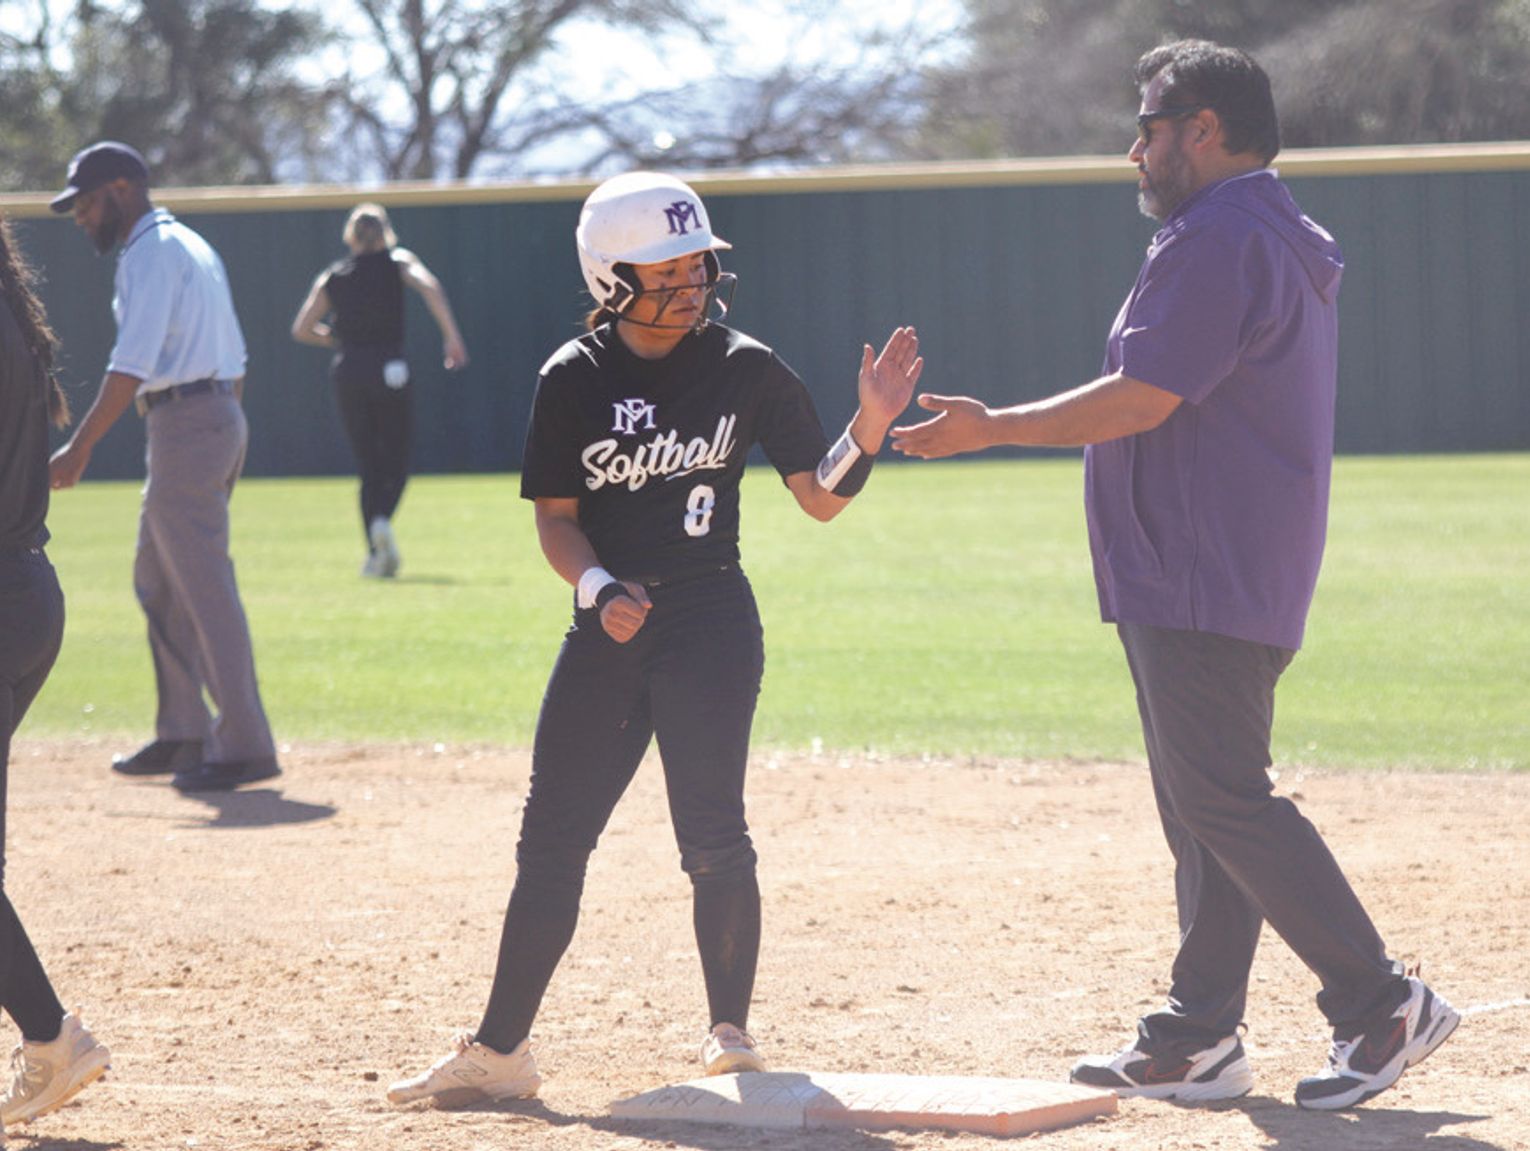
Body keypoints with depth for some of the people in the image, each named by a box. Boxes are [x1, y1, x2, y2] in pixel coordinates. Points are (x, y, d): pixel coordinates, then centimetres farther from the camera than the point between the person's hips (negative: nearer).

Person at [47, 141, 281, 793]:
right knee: (158, 581, 17)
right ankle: (183, 734, 20)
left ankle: (244, 746, -9)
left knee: (205, 589, -9)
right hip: (220, 416, 10)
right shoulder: (192, 248, 21)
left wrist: (81, 447, -23)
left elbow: (132, 365, -21)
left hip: (185, 423, -10)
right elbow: (234, 356, 22)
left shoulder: (150, 253, -11)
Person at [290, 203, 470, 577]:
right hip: (389, 370, -2)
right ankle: (383, 519, -25)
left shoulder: (332, 277, 11)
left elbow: (301, 329, 7)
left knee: (370, 467, 8)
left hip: (348, 373, 2)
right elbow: (430, 287, -14)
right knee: (397, 461, 6)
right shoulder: (397, 262, 6)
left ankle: (376, 552, -1)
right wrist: (452, 338, -15)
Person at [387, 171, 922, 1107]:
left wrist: (870, 430, -19)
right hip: (608, 630, 3)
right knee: (551, 839, 4)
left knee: (713, 836, -11)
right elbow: (556, 517, 3)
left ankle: (732, 1036, 4)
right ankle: (498, 1051, 11)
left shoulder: (747, 371, -2)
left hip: (711, 619, -2)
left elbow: (821, 497, -1)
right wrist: (599, 588, -16)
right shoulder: (574, 381, 1)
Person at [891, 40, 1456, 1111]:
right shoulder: (1278, 237, 20)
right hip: (1223, 581, 11)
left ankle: (1381, 1003, -10)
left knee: (1222, 800, -11)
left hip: (1204, 583, -11)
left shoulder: (1219, 238, -15)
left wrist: (991, 428, -11)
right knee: (1205, 805, 11)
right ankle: (1198, 1041, 13)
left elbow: (1142, 398, -20)